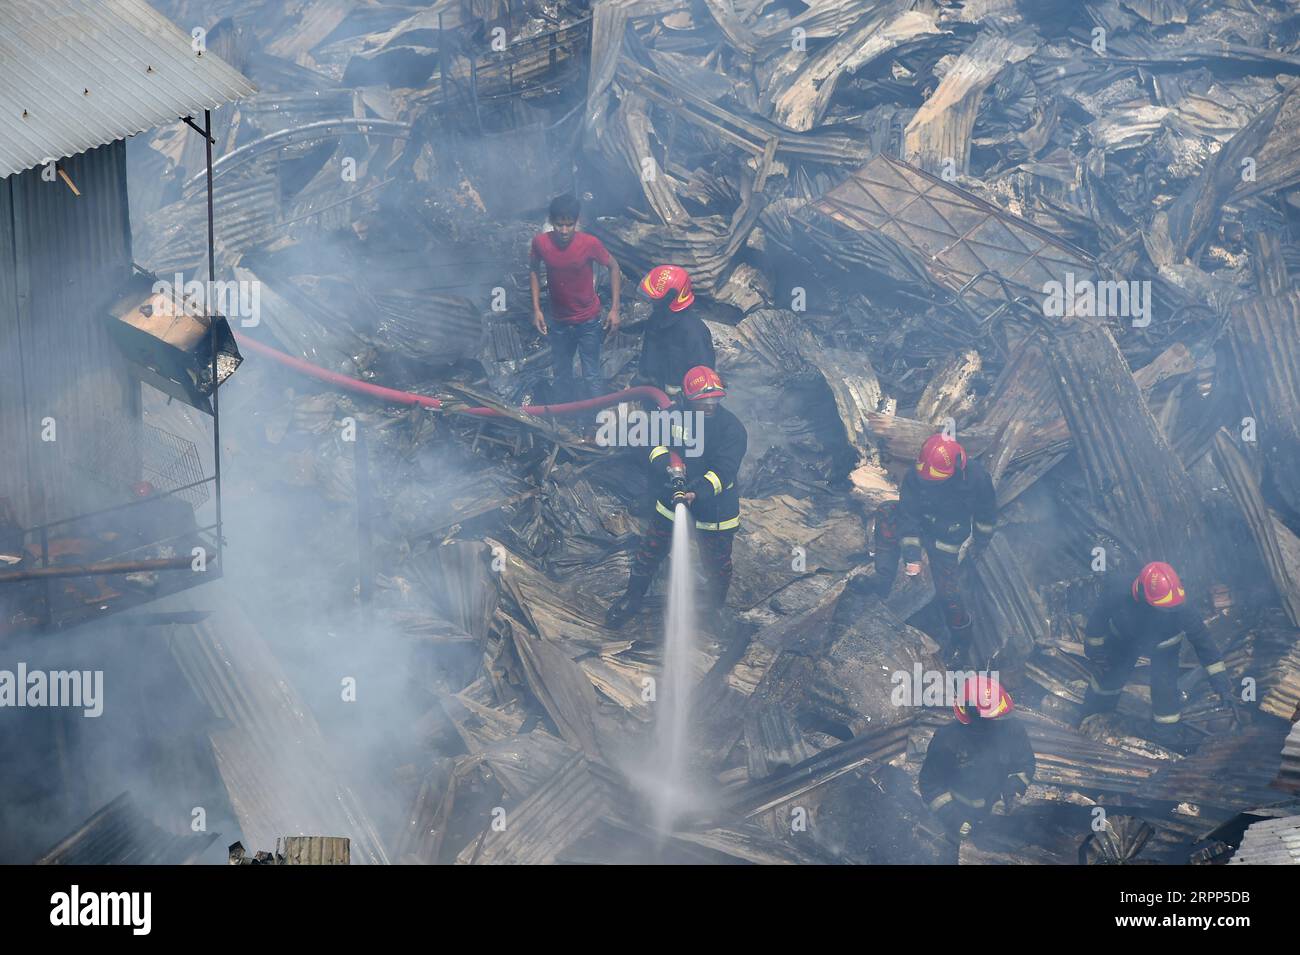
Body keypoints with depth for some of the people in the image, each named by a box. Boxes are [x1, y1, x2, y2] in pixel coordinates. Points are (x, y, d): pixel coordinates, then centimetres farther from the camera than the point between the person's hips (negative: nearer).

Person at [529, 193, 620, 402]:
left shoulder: (589, 243, -21)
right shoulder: (540, 242, -16)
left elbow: (613, 267, -7)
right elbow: (534, 270, 3)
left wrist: (614, 309, -10)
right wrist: (536, 309, -3)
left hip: (588, 321, -3)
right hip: (558, 322, 3)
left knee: (592, 377, 1)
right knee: (561, 376, 18)